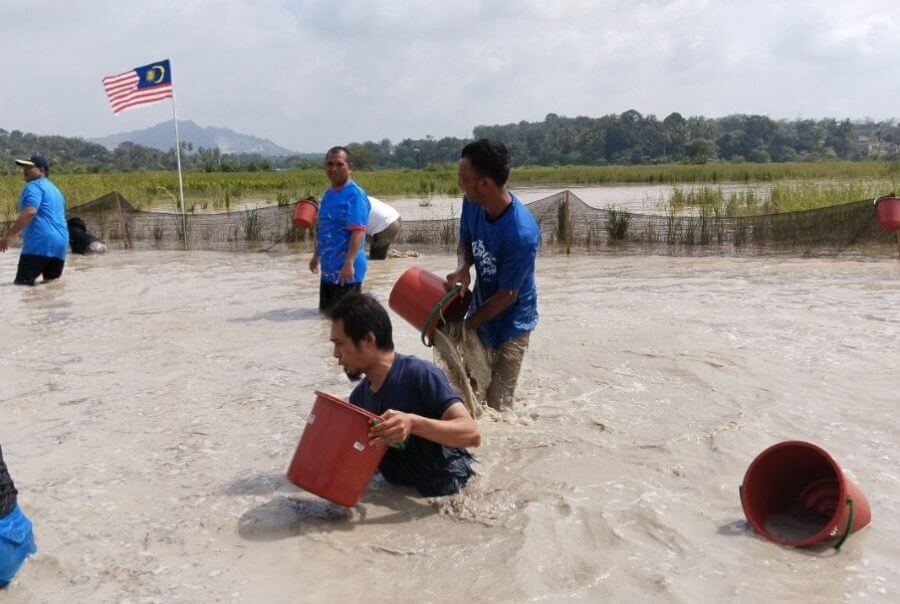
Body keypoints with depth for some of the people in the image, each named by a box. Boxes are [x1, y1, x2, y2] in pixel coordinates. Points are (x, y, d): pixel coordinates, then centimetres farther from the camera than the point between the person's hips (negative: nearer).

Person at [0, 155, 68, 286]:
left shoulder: (34, 186, 0)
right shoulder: (55, 190, 29)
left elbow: (30, 212, -17)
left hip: (40, 243, -9)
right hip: (60, 244, 9)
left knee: (21, 284, -12)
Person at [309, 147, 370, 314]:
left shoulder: (355, 195, -16)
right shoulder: (328, 194, 11)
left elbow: (358, 232, -24)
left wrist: (349, 263, -30)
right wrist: (316, 256, 23)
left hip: (346, 271, -9)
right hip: (328, 269, 9)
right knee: (325, 311, 16)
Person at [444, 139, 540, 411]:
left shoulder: (522, 233, -34)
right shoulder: (472, 203, -14)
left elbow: (507, 295, -24)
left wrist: (464, 326, -17)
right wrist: (463, 268, -17)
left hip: (510, 321, -6)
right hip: (481, 307, 6)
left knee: (497, 404, 0)